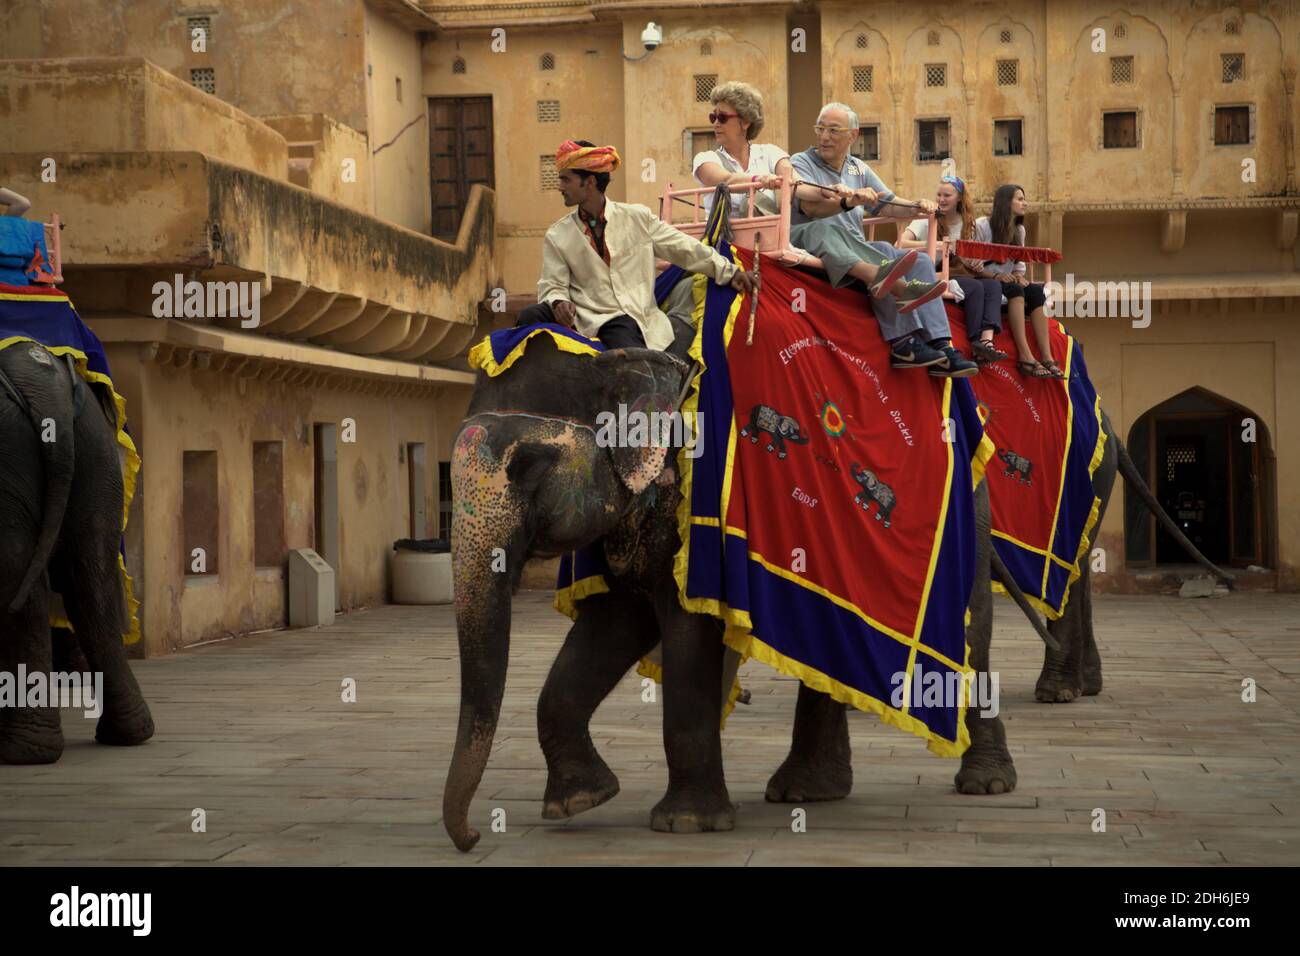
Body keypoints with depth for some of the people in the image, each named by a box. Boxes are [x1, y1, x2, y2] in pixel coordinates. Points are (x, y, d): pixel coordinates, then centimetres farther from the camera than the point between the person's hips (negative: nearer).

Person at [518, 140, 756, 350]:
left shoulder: (638, 218, 8)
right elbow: (553, 285, 7)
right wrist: (558, 302, -17)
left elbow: (685, 249, 11)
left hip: (628, 320, -2)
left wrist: (729, 272, 7)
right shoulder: (557, 237, 9)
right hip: (583, 318, 2)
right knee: (530, 316, -26)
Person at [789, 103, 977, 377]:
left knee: (919, 260, -13)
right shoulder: (801, 163, 2)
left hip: (858, 254, 6)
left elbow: (888, 203, 24)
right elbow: (810, 207, -18)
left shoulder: (858, 169, 21)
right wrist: (848, 202, -37)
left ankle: (940, 347, -25)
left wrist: (916, 207, 1)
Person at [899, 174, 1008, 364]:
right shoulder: (928, 221, -3)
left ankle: (987, 340, -39)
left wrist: (976, 261, -5)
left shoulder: (967, 223, 14)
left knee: (993, 285, -23)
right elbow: (901, 244, -17)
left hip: (961, 275, 6)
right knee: (976, 287, -30)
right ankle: (976, 343, -25)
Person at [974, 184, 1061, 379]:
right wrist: (995, 276, -22)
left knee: (1037, 291, -24)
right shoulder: (982, 225, -6)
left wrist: (1018, 275, -8)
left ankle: (1046, 357, -32)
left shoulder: (1019, 230, 15)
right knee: (1014, 290, -35)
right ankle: (1025, 357, -43)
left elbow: (1019, 264, 15)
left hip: (1009, 282, 6)